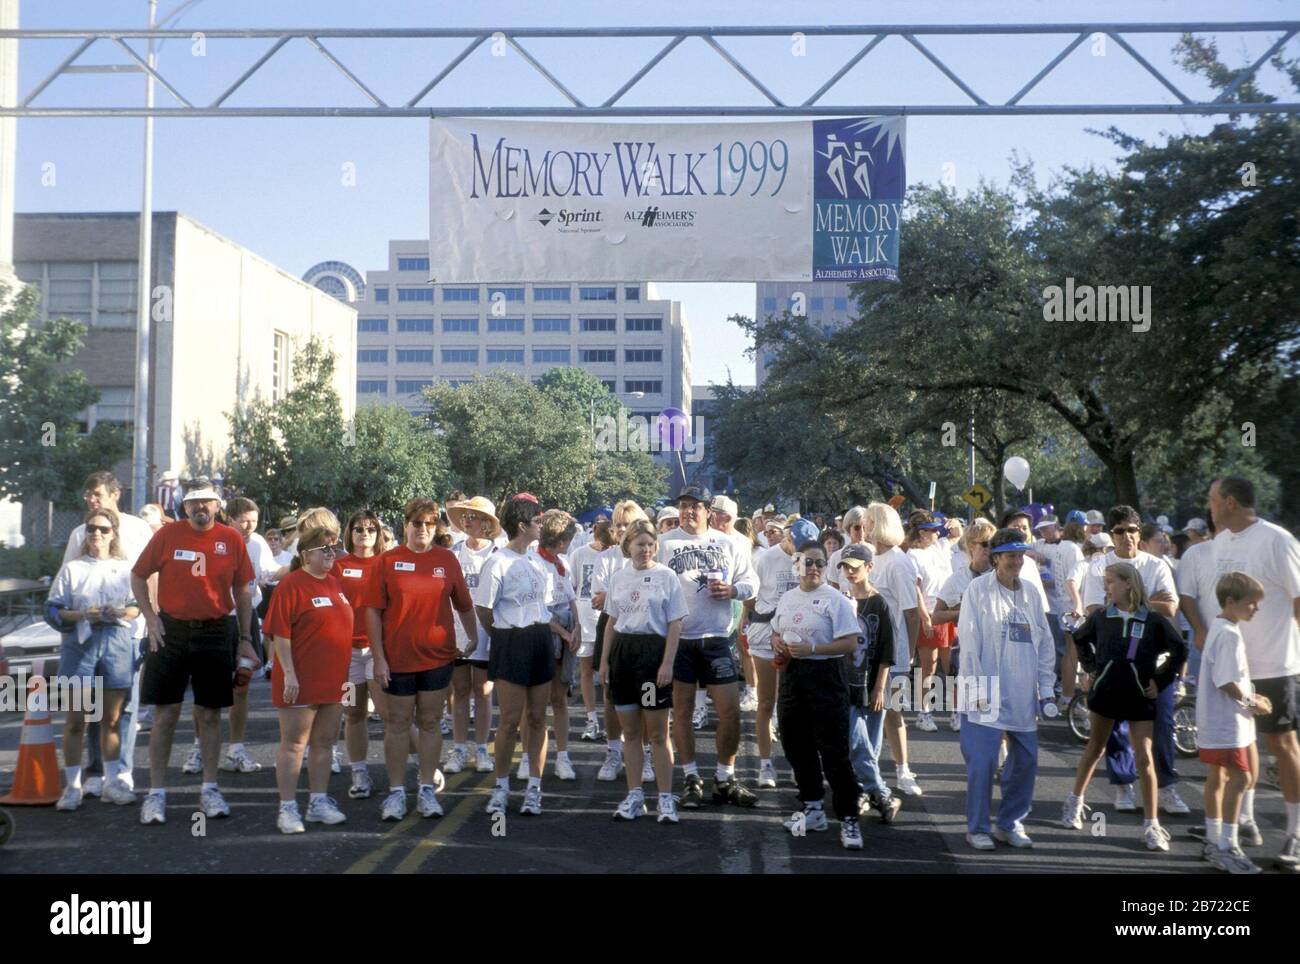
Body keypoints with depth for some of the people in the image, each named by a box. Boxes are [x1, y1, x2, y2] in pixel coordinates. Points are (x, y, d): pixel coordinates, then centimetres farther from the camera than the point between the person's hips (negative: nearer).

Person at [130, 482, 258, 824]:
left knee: (210, 712, 8)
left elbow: (243, 589, 8)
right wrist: (150, 617, -5)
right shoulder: (167, 535, -1)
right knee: (166, 712, 2)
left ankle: (210, 789, 18)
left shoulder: (232, 539, 2)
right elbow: (138, 576, 7)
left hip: (217, 633, 1)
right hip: (171, 632, -1)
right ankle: (156, 793, 9)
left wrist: (244, 639, 6)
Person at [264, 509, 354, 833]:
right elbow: (280, 633, -14)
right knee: (293, 744, 0)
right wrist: (289, 674, -17)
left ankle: (319, 802, 23)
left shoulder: (337, 582, 8)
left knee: (324, 743, 13)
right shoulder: (292, 584, -10)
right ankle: (287, 808, 6)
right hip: (301, 681, -6)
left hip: (333, 679, 7)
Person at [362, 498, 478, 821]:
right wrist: (378, 657, -8)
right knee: (397, 723, 6)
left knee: (430, 722, 8)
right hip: (397, 658, -1)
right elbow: (373, 612, -3)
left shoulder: (447, 560, 3)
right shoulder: (388, 560, -2)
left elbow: (464, 606, 10)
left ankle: (427, 790, 17)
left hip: (437, 657, 2)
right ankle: (396, 792, 15)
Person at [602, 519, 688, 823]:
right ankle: (634, 796, 17)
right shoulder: (619, 577, 10)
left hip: (653, 650, -4)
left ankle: (666, 798, 8)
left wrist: (667, 664, -13)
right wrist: (605, 660, 11)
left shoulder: (666, 576, -4)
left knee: (657, 732, -1)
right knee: (630, 729, 9)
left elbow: (675, 624, -5)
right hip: (622, 650, 5)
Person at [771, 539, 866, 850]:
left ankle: (848, 819, 0)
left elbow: (850, 644, -14)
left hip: (825, 675, -7)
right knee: (796, 745, 14)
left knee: (834, 751, -7)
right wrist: (777, 643, 0)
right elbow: (776, 632, 23)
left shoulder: (835, 600, -9)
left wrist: (812, 648, -22)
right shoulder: (787, 597, 11)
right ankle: (813, 808, 29)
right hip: (793, 675, 7)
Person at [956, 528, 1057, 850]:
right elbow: (969, 641, -8)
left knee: (1026, 760, 9)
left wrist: (1047, 688, 8)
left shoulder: (1031, 592, 10)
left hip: (1023, 696, 5)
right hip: (987, 694, -5)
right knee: (982, 762, -6)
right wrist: (978, 688, -11)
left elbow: (1045, 642, 13)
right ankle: (978, 828, 9)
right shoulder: (978, 590, -5)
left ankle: (1010, 823, 25)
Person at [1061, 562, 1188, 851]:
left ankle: (1152, 825, 3)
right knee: (1095, 749, 15)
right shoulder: (1100, 616, -1)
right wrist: (1089, 668, 9)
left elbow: (1180, 650, 0)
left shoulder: (1153, 620, -7)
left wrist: (1161, 680, -3)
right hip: (1104, 693, 2)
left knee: (1145, 759, -3)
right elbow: (1079, 638, 17)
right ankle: (1074, 802, 33)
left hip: (1139, 697, -2)